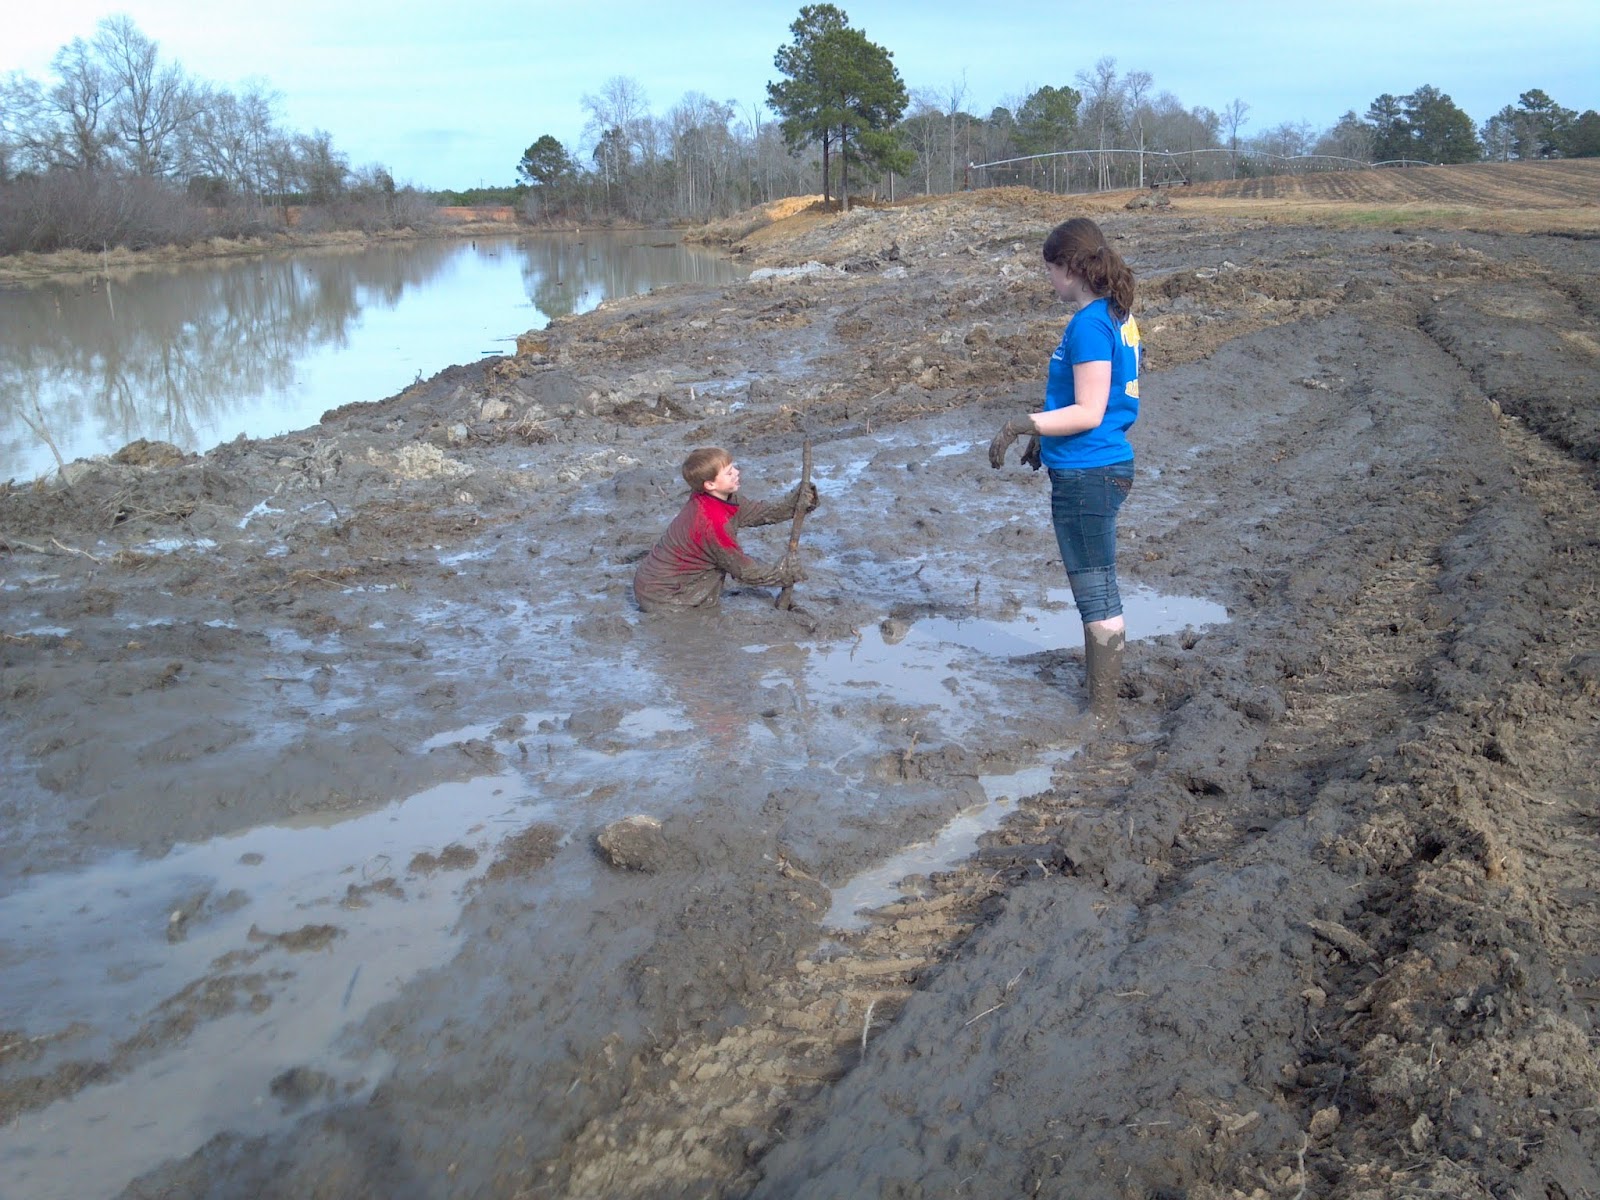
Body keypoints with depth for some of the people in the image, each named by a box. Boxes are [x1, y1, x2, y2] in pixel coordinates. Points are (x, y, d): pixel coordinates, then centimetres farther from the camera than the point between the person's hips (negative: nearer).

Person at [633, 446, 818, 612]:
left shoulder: (704, 500, -4)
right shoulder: (714, 523, -29)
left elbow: (756, 511, 6)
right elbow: (743, 570, -17)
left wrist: (796, 502, -3)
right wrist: (784, 572, -5)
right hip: (660, 598, -8)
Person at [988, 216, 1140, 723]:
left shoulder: (1089, 325, -20)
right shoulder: (1118, 315, 10)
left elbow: (1088, 413, -23)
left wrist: (1021, 425, -17)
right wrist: (1046, 434, 21)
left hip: (1086, 476, -10)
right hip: (1100, 468, 10)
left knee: (1097, 597, 0)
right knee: (1098, 591, 20)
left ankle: (1102, 716, 12)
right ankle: (1100, 697, 34)